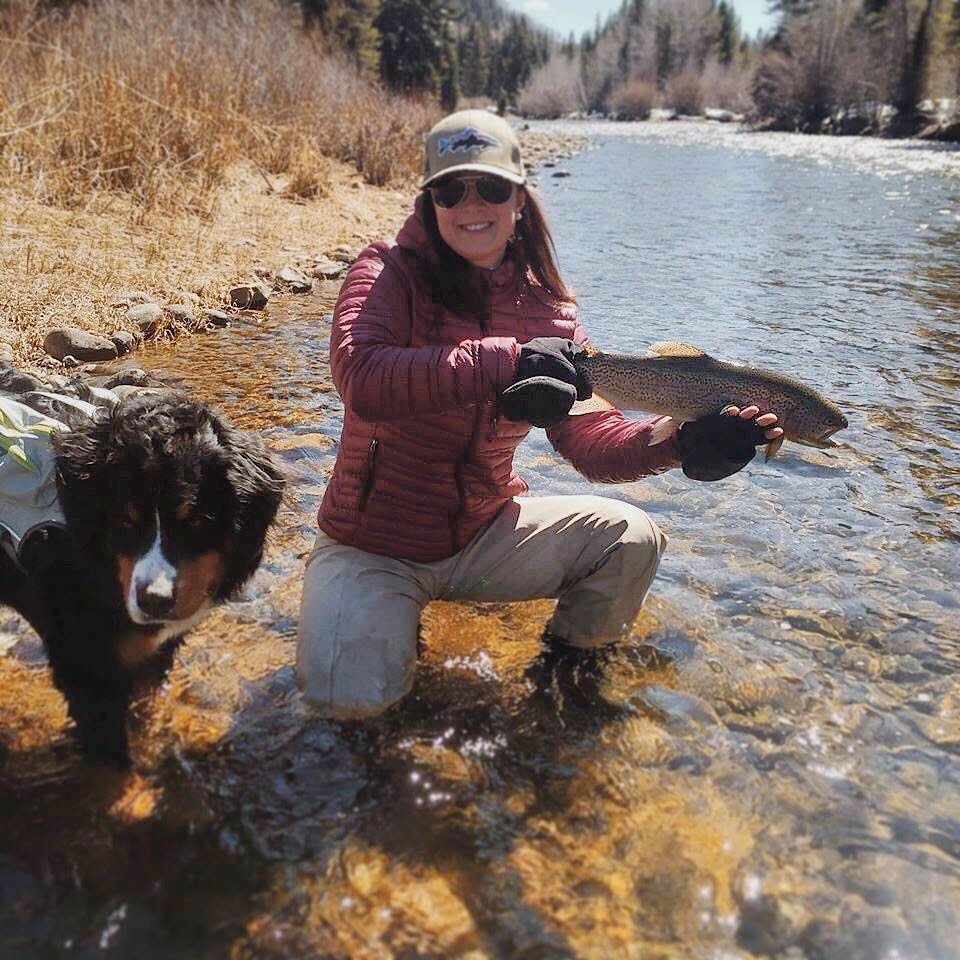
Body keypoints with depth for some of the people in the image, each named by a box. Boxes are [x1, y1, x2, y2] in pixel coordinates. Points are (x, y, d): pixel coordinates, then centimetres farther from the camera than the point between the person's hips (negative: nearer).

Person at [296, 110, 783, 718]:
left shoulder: (547, 309, -1)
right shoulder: (389, 274, -14)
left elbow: (591, 439, -9)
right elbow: (362, 378, -35)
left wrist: (678, 442, -29)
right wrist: (507, 360, -41)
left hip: (486, 532, 4)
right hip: (374, 545, -3)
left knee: (633, 539, -12)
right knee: (352, 693, -26)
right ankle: (392, 623, 11)